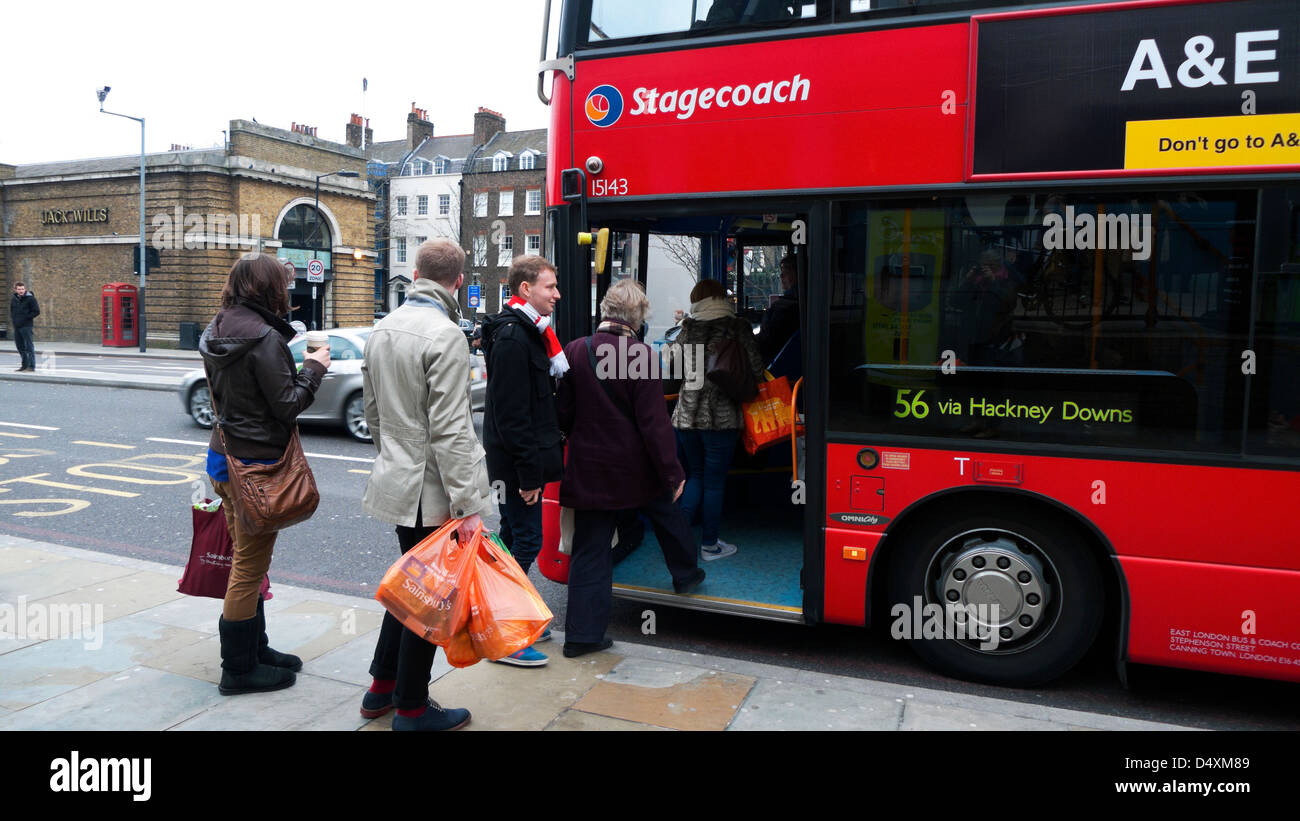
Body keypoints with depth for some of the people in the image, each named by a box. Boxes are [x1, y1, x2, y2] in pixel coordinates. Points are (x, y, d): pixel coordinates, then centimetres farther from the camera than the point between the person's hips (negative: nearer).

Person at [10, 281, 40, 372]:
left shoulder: (30, 298, -6)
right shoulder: (14, 299, 12)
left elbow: (36, 311, -8)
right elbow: (11, 311, 24)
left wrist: (25, 318, -12)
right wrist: (12, 321, 8)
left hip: (26, 326, -7)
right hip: (16, 327, 7)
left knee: (29, 346, -6)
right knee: (20, 346, 10)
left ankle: (31, 366, -5)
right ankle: (24, 365, 19)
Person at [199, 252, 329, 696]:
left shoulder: (217, 331, 9)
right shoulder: (264, 337, -20)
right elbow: (287, 405, -19)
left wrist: (297, 364, 10)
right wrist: (313, 369, -5)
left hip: (225, 456, 10)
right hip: (256, 464, -9)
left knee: (246, 562, 20)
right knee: (249, 568, 2)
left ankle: (255, 649, 33)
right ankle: (239, 669, 14)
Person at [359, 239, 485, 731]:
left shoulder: (382, 329, 9)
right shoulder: (444, 334, -18)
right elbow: (449, 429, -23)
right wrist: (467, 505, -21)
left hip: (396, 481, 9)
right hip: (432, 491, -9)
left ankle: (382, 687, 34)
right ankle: (411, 709, 17)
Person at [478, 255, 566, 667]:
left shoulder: (528, 332, 15)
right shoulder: (512, 338, -18)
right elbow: (511, 413, -23)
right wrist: (529, 473, -22)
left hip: (522, 460, 10)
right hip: (516, 462, -10)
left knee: (514, 537, 17)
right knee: (526, 540, -5)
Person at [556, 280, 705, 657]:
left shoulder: (574, 351, -4)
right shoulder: (641, 354, -17)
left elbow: (563, 414, 3)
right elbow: (654, 422, -16)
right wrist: (673, 472, -7)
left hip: (589, 469, 3)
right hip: (635, 469, -3)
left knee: (590, 550, 8)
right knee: (667, 514, 26)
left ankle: (583, 633, 12)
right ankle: (686, 574, 47)